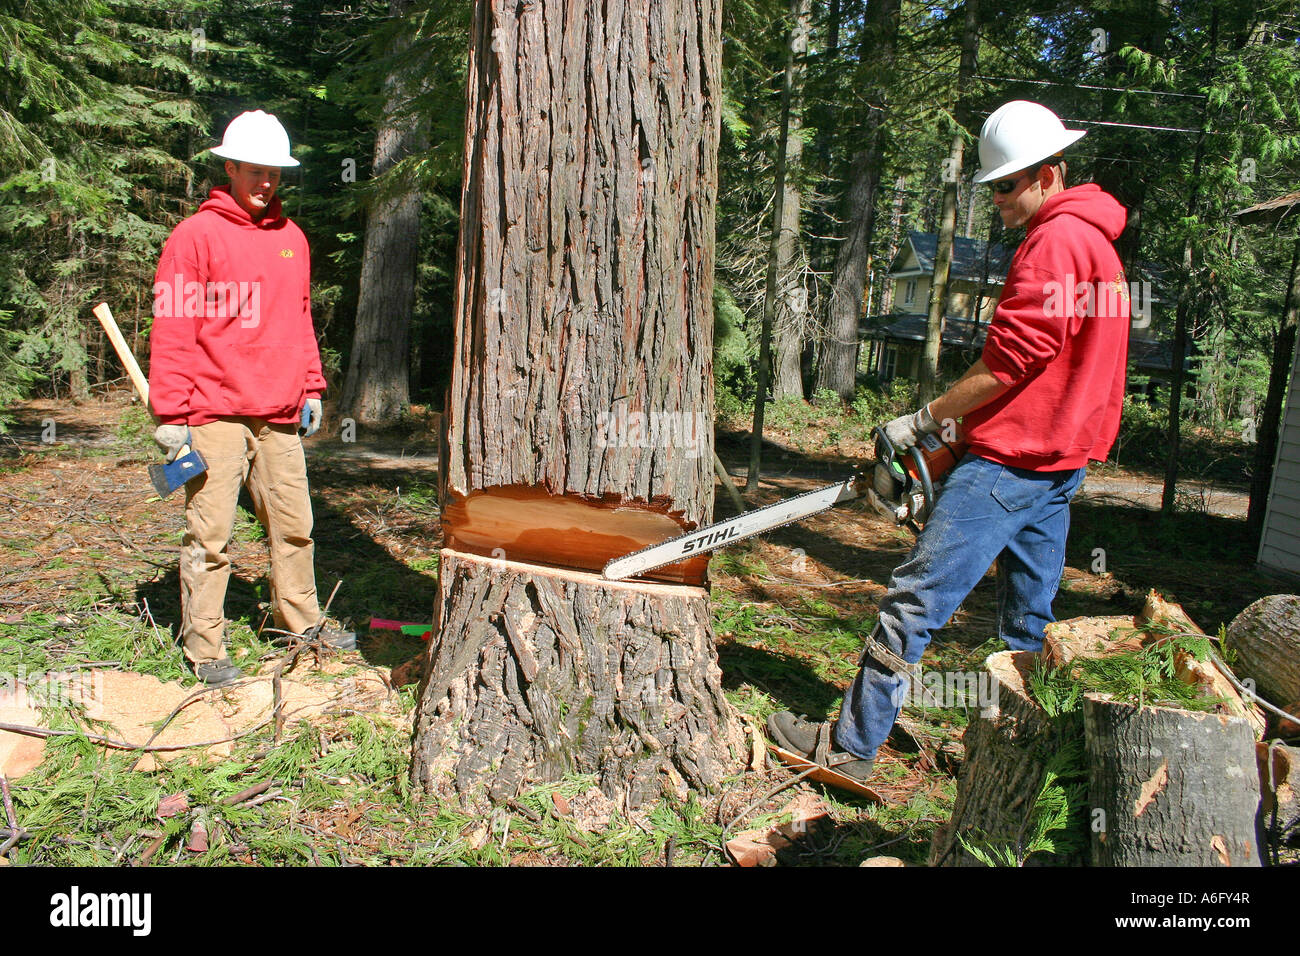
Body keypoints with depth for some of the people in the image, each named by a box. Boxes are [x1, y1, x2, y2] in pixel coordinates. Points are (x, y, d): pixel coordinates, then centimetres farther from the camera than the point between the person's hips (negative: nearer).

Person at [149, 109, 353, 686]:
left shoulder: (291, 238, 16)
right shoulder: (195, 236, -2)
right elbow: (172, 331, -6)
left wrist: (311, 389, 17)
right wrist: (172, 414, -10)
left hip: (280, 413, 5)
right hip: (215, 414, -5)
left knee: (293, 523, 11)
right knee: (210, 534, -1)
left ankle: (301, 620, 25)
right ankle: (204, 647, 8)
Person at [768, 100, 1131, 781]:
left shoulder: (1056, 240, -13)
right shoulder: (1097, 245, 19)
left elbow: (1011, 358, -19)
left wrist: (926, 419, -11)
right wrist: (966, 418, 12)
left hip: (1012, 460, -11)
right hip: (1060, 464, 11)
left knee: (916, 598, -7)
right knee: (1030, 621, 16)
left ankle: (851, 747, -1)